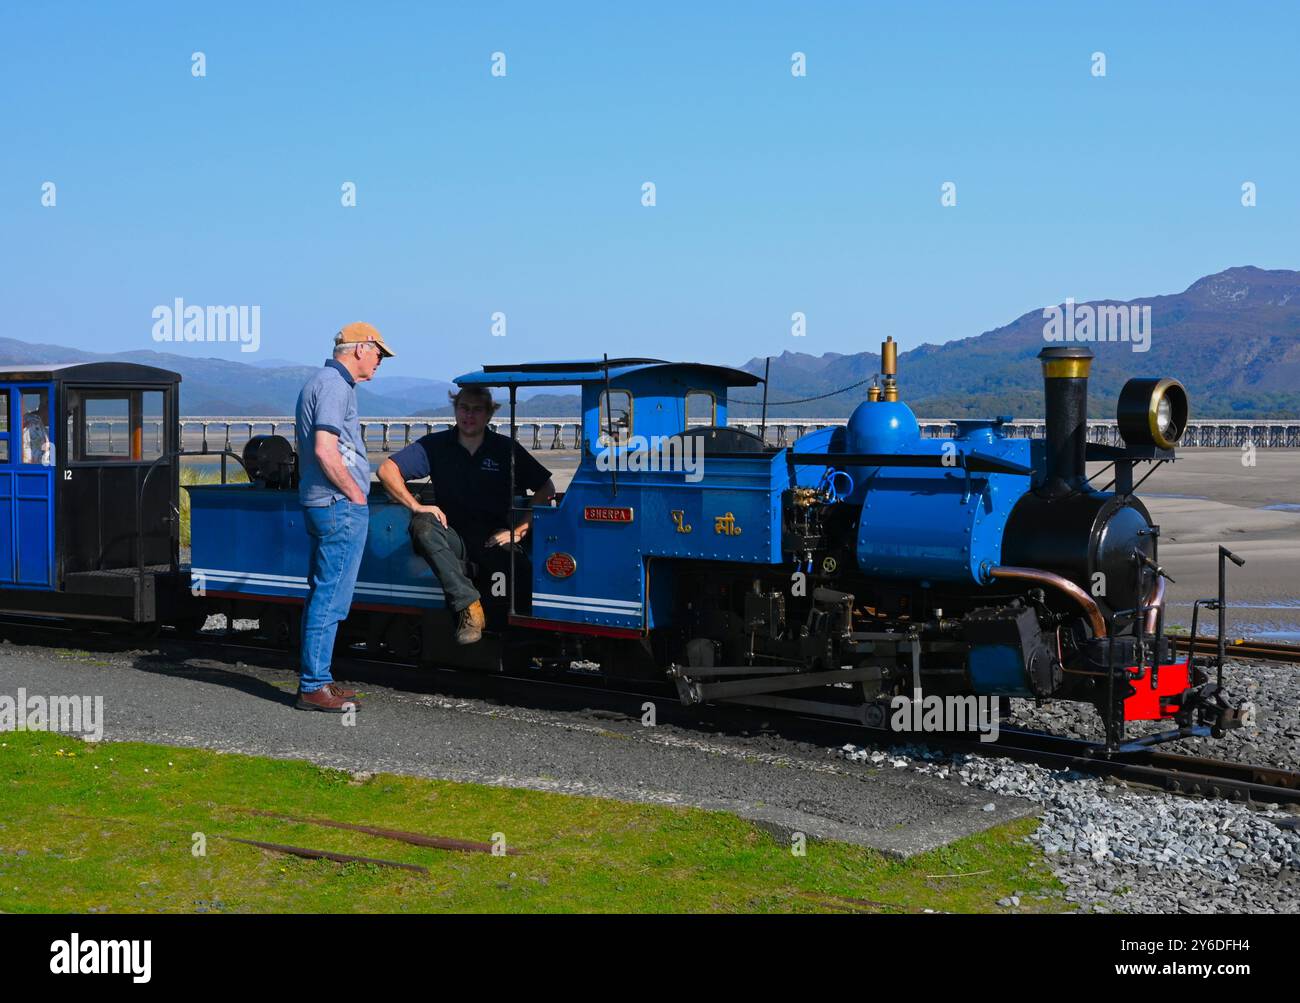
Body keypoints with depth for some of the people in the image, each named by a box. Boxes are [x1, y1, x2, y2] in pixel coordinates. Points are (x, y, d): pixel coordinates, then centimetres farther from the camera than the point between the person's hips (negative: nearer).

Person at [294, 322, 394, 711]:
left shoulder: (322, 382, 20)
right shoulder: (335, 385, -13)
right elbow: (325, 451, -22)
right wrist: (356, 495, -13)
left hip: (321, 504, 11)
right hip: (340, 506, -11)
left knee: (322, 595, 14)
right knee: (330, 598, -8)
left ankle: (316, 681, 20)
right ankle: (314, 688, -5)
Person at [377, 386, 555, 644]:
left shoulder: (506, 449, 5)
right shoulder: (435, 445, 5)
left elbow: (546, 489, 2)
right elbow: (387, 470, -2)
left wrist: (519, 531, -10)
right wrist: (416, 506, -16)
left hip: (494, 536, -1)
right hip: (453, 534, 1)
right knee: (423, 526, -34)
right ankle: (470, 608, -38)